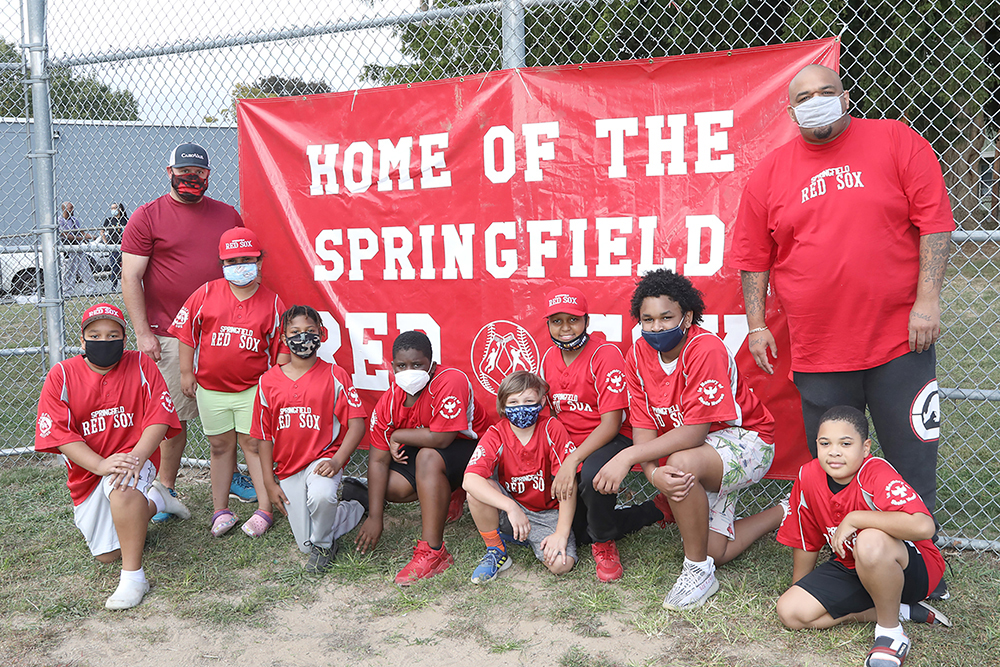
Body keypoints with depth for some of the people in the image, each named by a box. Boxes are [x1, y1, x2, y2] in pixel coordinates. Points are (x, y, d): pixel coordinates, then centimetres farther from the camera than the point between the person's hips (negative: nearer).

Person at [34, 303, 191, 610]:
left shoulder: (141, 365, -4)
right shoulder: (61, 375, -4)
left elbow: (159, 418, -10)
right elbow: (59, 435, -11)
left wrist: (137, 457, -29)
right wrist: (102, 465, -26)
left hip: (135, 457, -3)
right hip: (87, 472, 3)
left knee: (122, 485, -38)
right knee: (107, 555, 3)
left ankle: (133, 576, -26)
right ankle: (153, 501, 31)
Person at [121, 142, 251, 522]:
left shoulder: (227, 215, 12)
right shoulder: (147, 217, 0)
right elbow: (130, 277, -4)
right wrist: (143, 332, -10)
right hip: (169, 336, -4)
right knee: (173, 415, 1)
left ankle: (228, 475, 27)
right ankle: (166, 489, 14)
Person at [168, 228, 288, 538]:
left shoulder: (272, 302, -1)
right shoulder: (206, 293, 0)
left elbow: (282, 346, 4)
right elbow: (187, 332, 4)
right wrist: (186, 372, 2)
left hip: (253, 388, -1)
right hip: (210, 388, 2)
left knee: (253, 444, 0)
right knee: (220, 446, 10)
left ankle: (264, 510, 6)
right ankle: (221, 510, 20)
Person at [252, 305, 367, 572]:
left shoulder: (335, 375, -5)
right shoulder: (268, 381, 3)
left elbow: (357, 423, -9)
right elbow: (264, 435, 8)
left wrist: (337, 461, -21)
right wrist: (269, 482, 4)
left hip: (323, 458, -4)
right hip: (288, 469, 4)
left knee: (320, 496, -37)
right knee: (305, 544, 1)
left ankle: (324, 543, -4)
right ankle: (357, 508, 29)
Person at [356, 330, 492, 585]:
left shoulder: (451, 381, -29)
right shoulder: (389, 401, -12)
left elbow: (440, 439, -36)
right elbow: (378, 460, -12)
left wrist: (398, 436, -19)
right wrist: (374, 517, -16)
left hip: (469, 448, -7)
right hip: (423, 449, 7)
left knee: (428, 457, -34)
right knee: (391, 487, -15)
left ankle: (433, 552, -32)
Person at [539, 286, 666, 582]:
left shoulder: (606, 354, -19)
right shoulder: (549, 358, 2)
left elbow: (611, 424, -23)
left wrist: (572, 461, -32)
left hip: (612, 440, -7)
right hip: (569, 445, 7)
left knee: (592, 475, -41)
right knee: (578, 533, 3)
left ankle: (605, 544, -11)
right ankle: (656, 511, 22)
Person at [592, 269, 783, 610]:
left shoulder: (706, 350, -29)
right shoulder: (638, 355, -9)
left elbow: (694, 431, -32)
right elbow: (644, 427, -12)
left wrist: (627, 456, -37)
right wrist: (653, 473, -33)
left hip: (745, 441, -7)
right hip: (703, 456, 7)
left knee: (683, 463, -38)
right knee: (716, 552, 5)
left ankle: (698, 571, -17)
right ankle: (784, 513, 33)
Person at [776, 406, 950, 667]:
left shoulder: (877, 474, -27)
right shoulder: (808, 477, -10)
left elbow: (923, 527, -45)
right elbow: (806, 542, 7)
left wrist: (854, 518, -35)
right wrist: (798, 591, 17)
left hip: (915, 570, -7)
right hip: (851, 568, 7)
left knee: (871, 542, -39)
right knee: (790, 611, -11)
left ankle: (891, 631, -13)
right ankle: (902, 610, -1)